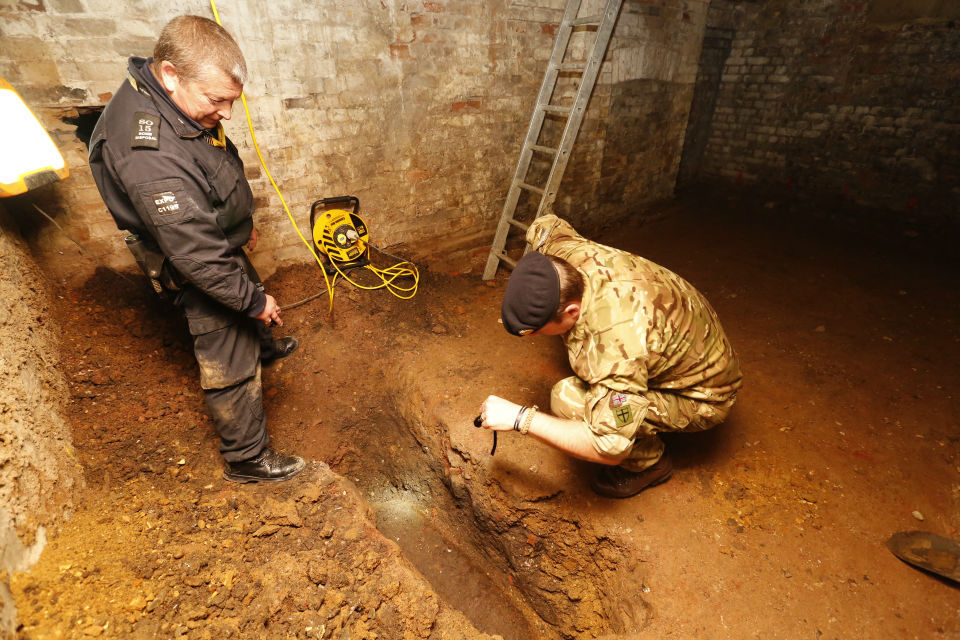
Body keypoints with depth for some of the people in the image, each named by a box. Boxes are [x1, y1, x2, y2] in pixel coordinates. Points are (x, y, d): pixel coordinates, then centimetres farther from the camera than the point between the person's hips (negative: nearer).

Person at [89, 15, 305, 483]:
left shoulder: (174, 100, -5)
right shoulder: (148, 152, -36)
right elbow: (196, 253, -33)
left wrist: (242, 223, 22)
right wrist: (253, 299, -24)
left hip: (220, 241, 9)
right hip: (196, 269, -9)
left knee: (250, 317, 33)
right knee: (230, 365, 1)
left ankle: (264, 345, 64)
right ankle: (247, 458, 18)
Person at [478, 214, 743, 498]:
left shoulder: (617, 342, -43)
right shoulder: (563, 250, -20)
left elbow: (609, 448, -37)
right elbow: (543, 225, 5)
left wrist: (521, 418, -33)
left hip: (701, 398, -8)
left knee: (569, 400, -25)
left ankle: (650, 463, 4)